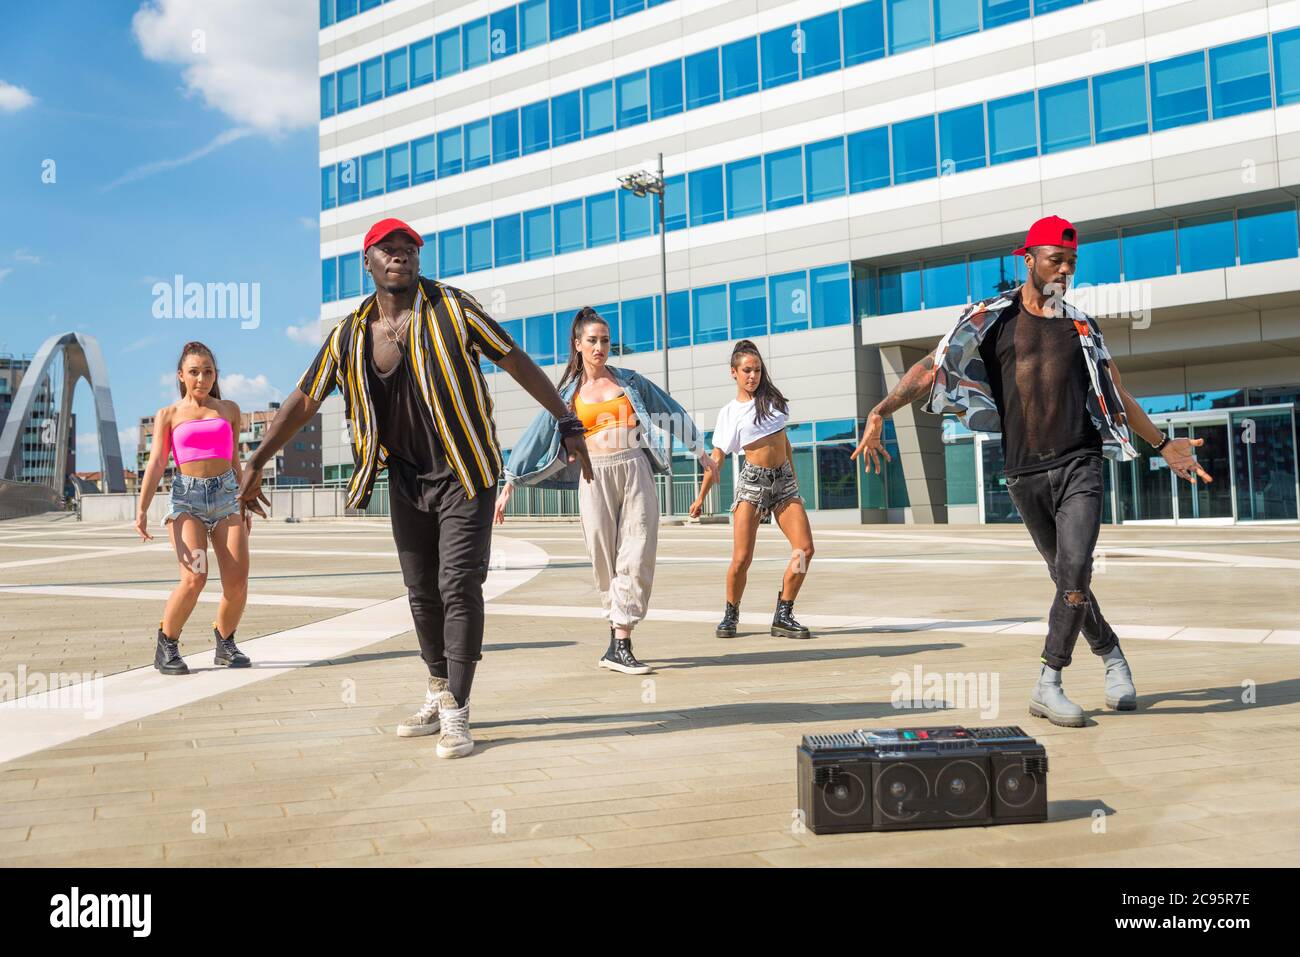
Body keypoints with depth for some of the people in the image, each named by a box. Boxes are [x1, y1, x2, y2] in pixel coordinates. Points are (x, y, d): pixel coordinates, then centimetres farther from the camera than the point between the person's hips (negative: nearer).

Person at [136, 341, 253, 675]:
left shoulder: (229, 409, 16)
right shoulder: (168, 415, 9)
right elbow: (156, 463, 0)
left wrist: (245, 505, 23)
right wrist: (142, 510, -11)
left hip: (227, 496, 3)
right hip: (187, 497, -3)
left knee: (237, 580, -9)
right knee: (195, 577, -20)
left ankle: (225, 644, 15)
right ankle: (166, 645, 2)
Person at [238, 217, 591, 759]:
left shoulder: (453, 310, -10)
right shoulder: (350, 335, 1)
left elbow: (517, 362, -5)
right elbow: (304, 400, 7)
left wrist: (566, 423, -7)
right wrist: (256, 463, 6)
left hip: (464, 474, -4)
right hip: (406, 480, 4)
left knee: (458, 587, -10)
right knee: (421, 592, 12)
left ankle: (456, 715, -3)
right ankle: (438, 698, 28)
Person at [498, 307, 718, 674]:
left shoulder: (630, 381, 12)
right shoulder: (567, 395, 10)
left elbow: (671, 412, 20)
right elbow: (536, 438, 11)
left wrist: (701, 453, 24)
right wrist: (509, 486, 9)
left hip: (635, 471, 0)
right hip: (595, 477, 0)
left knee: (637, 557, -9)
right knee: (605, 560, -1)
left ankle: (620, 644, -8)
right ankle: (619, 630, 12)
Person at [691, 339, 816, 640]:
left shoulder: (772, 398, 11)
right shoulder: (729, 412, 1)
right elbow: (717, 458, 3)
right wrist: (701, 497, 0)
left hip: (784, 481, 4)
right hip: (753, 482, -4)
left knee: (805, 548, -11)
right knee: (741, 558, -12)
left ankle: (783, 616, -2)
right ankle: (731, 615, 11)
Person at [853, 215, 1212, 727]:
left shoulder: (1082, 326, 12)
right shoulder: (991, 318, 4)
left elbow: (1117, 395, 22)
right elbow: (933, 367, -4)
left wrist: (1163, 444, 28)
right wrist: (881, 410, -19)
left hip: (1079, 466, 1)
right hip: (1025, 473, 0)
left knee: (1074, 570, -16)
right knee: (1066, 577, 9)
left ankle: (1048, 684, -9)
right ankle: (1110, 653, 32)